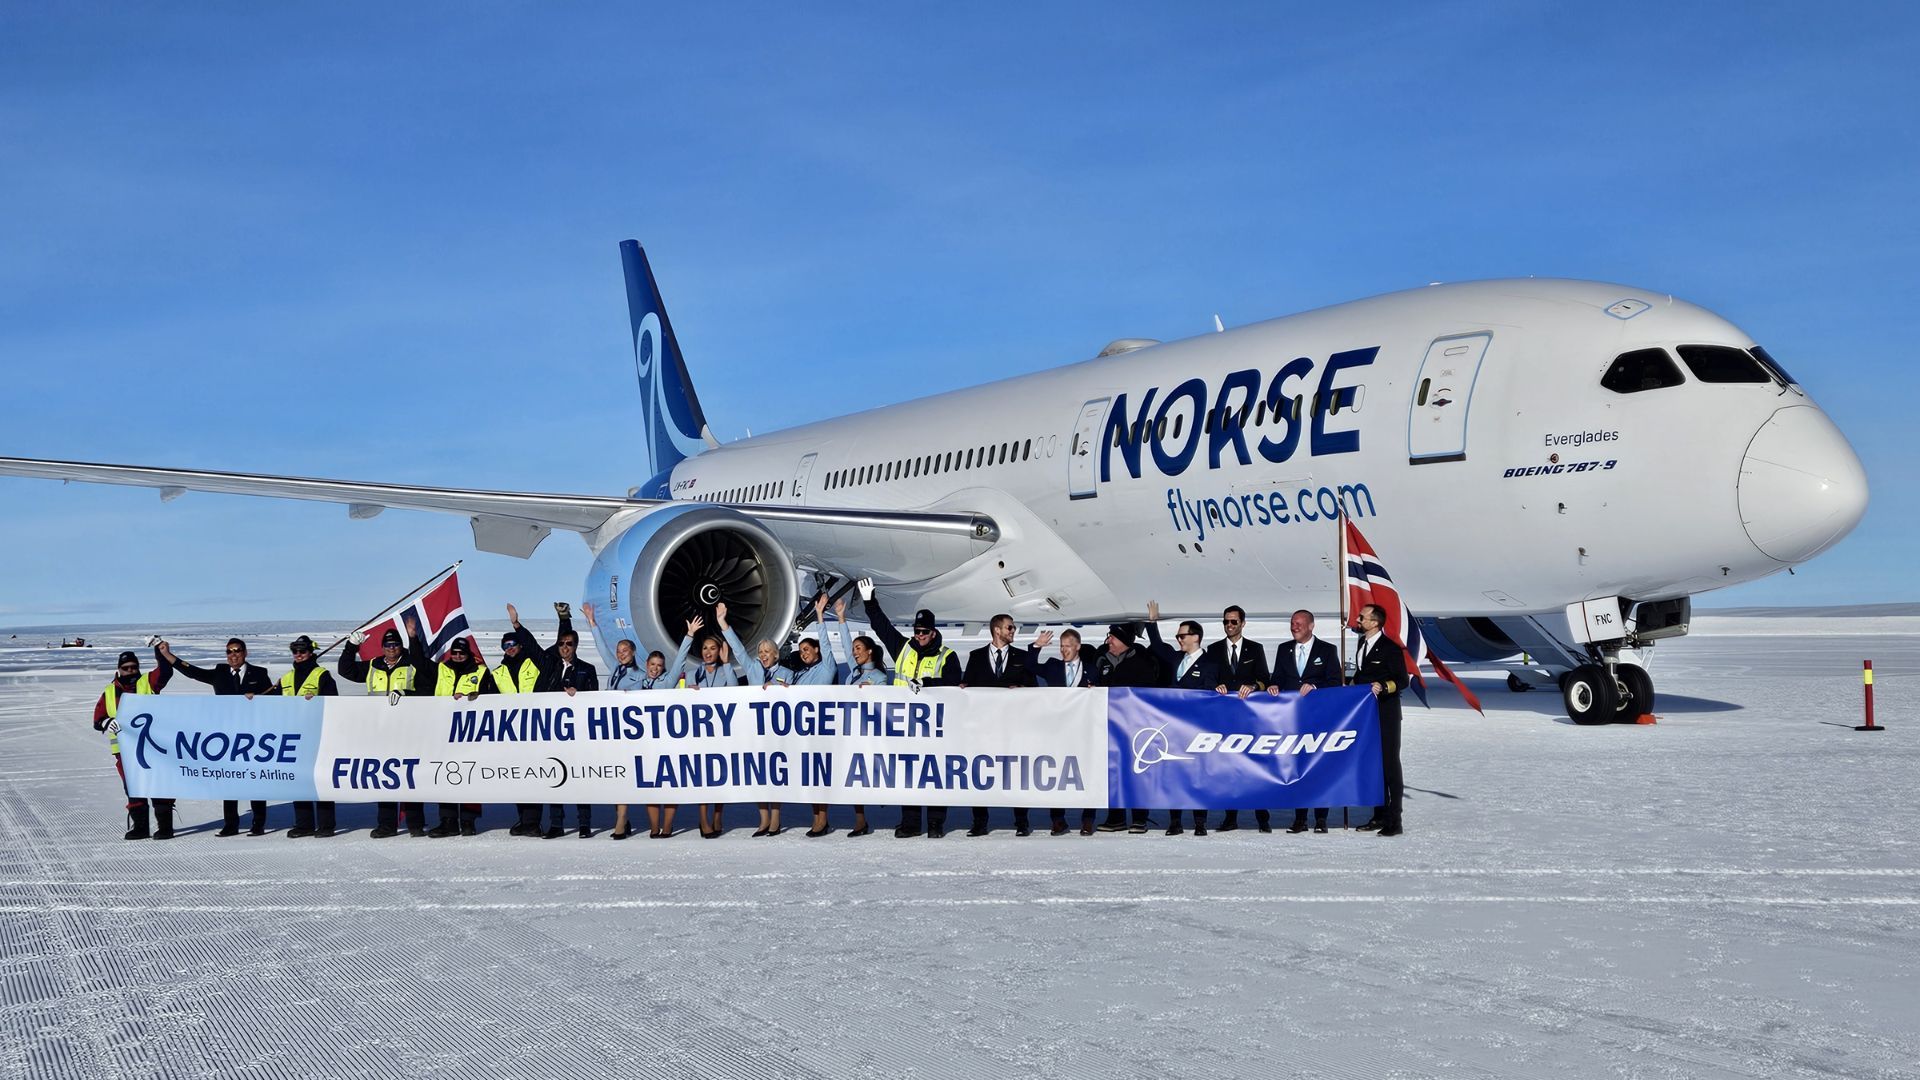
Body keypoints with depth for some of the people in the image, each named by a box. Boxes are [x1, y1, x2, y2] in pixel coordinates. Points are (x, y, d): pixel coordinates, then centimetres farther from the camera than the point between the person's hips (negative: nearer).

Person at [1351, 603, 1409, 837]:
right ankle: (1379, 815, 19)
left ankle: (1394, 819, 0)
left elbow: (1402, 681, -13)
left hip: (1386, 714, -8)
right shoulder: (1362, 643, 12)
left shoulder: (1391, 648, -12)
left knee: (1389, 763, -4)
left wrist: (1383, 686, -28)